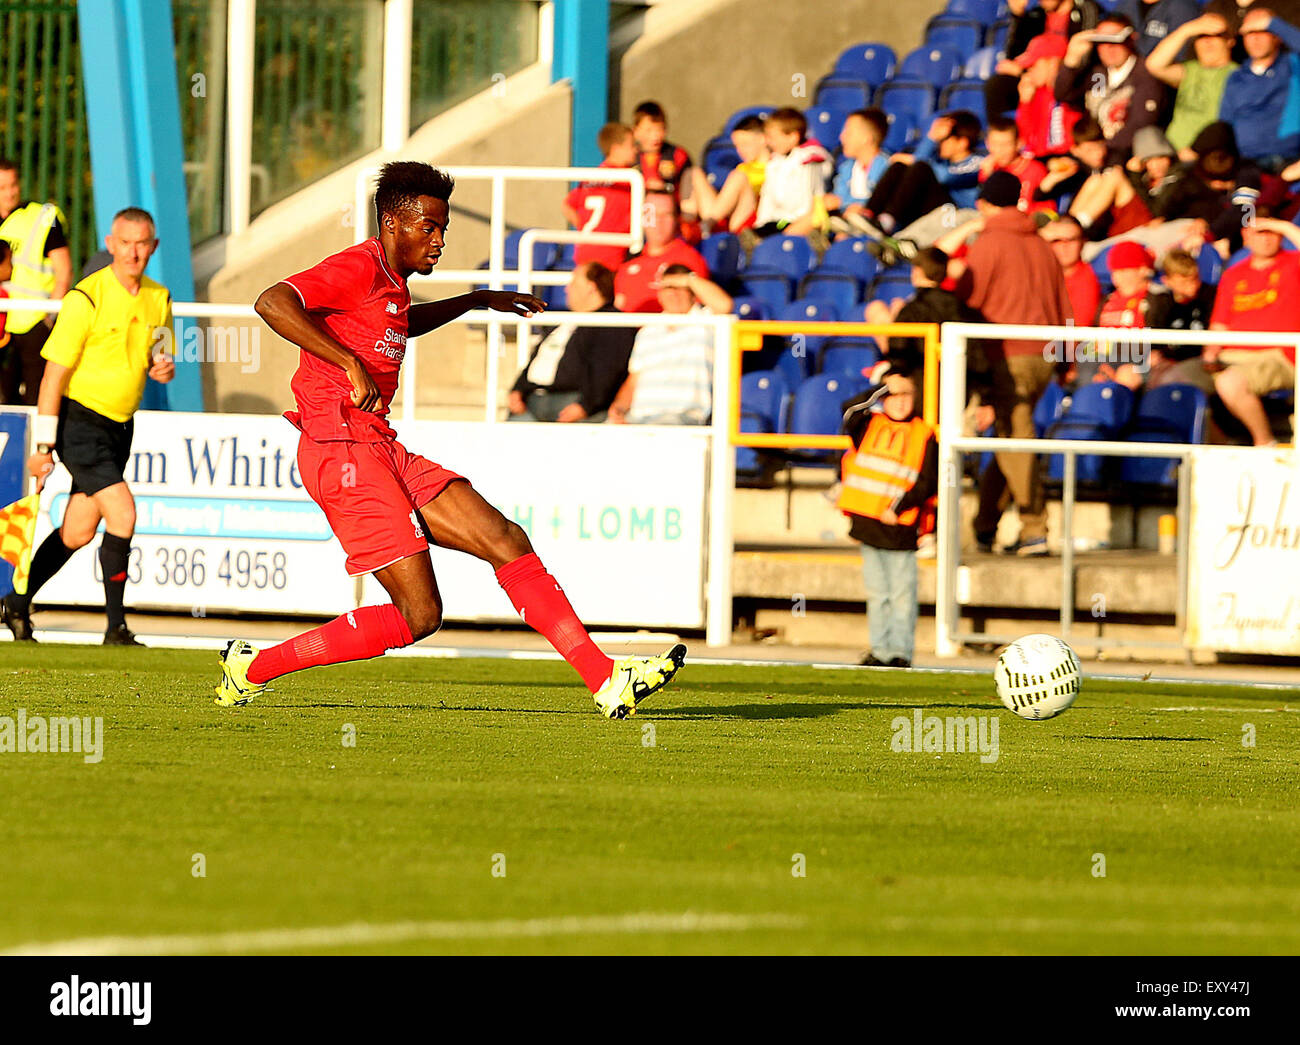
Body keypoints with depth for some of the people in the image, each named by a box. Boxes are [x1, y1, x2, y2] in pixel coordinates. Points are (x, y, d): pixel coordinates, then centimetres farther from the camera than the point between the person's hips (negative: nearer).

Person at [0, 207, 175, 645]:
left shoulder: (159, 300, 5)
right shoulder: (87, 298, -16)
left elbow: (157, 359, 18)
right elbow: (54, 373, -14)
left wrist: (163, 368, -8)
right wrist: (43, 445, -15)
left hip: (119, 426, 7)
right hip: (79, 421, -7)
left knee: (78, 533, 9)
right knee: (122, 511, -19)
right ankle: (116, 627, -13)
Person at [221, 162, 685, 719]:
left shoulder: (390, 280, 18)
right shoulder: (357, 269, -11)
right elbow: (272, 302, -28)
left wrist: (479, 300, 42)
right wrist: (351, 364, -32)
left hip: (383, 451, 10)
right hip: (341, 449, -10)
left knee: (506, 540, 0)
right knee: (419, 615, -12)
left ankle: (605, 678, -2)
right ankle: (254, 667, -3)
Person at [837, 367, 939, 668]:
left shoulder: (924, 435, 2)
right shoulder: (869, 425, 10)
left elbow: (927, 484, -1)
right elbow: (850, 411, -10)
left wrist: (898, 508, -11)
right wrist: (884, 389, -11)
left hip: (899, 527, -3)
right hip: (867, 522, 3)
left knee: (901, 593, -3)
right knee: (876, 591, 8)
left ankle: (900, 650, 1)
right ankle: (880, 649, 12)